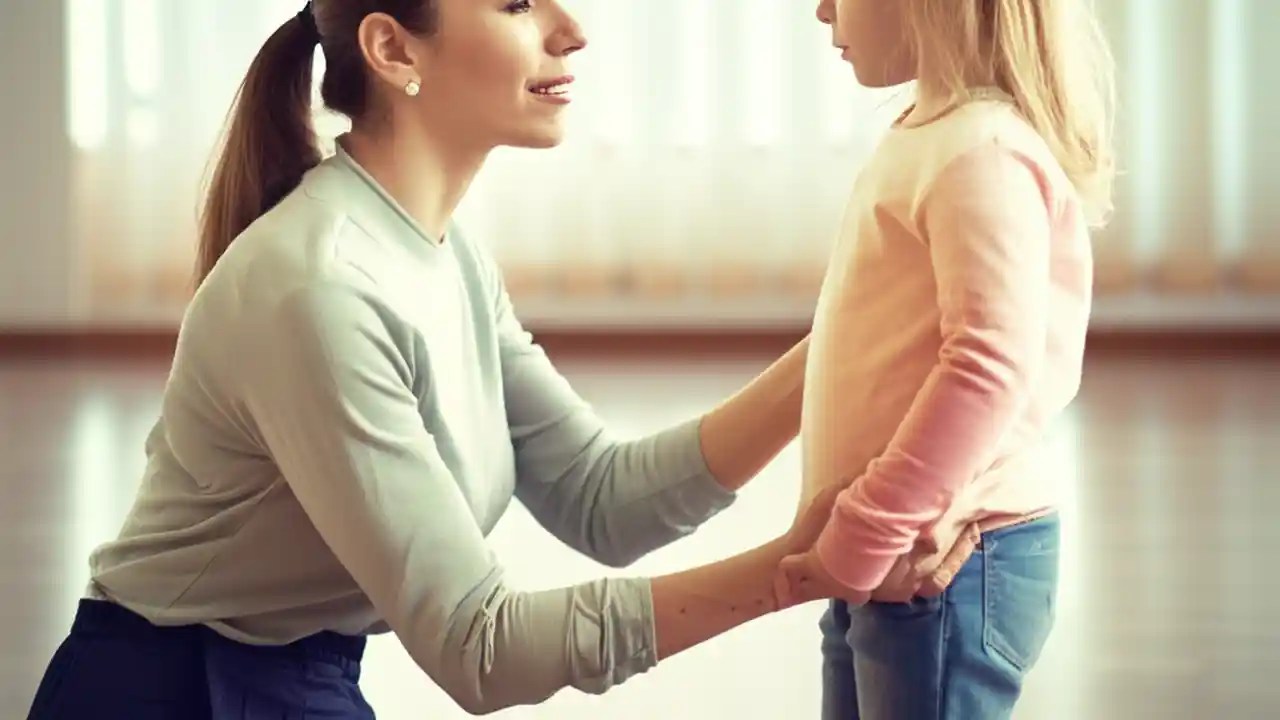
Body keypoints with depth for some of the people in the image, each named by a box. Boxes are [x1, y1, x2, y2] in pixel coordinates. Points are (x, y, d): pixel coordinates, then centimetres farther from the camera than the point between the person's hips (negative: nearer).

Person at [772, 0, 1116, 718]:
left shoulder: (982, 154, -18)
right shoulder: (924, 139, 11)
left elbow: (993, 365, -27)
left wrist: (860, 540, -24)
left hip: (943, 568, -9)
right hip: (888, 567, 9)